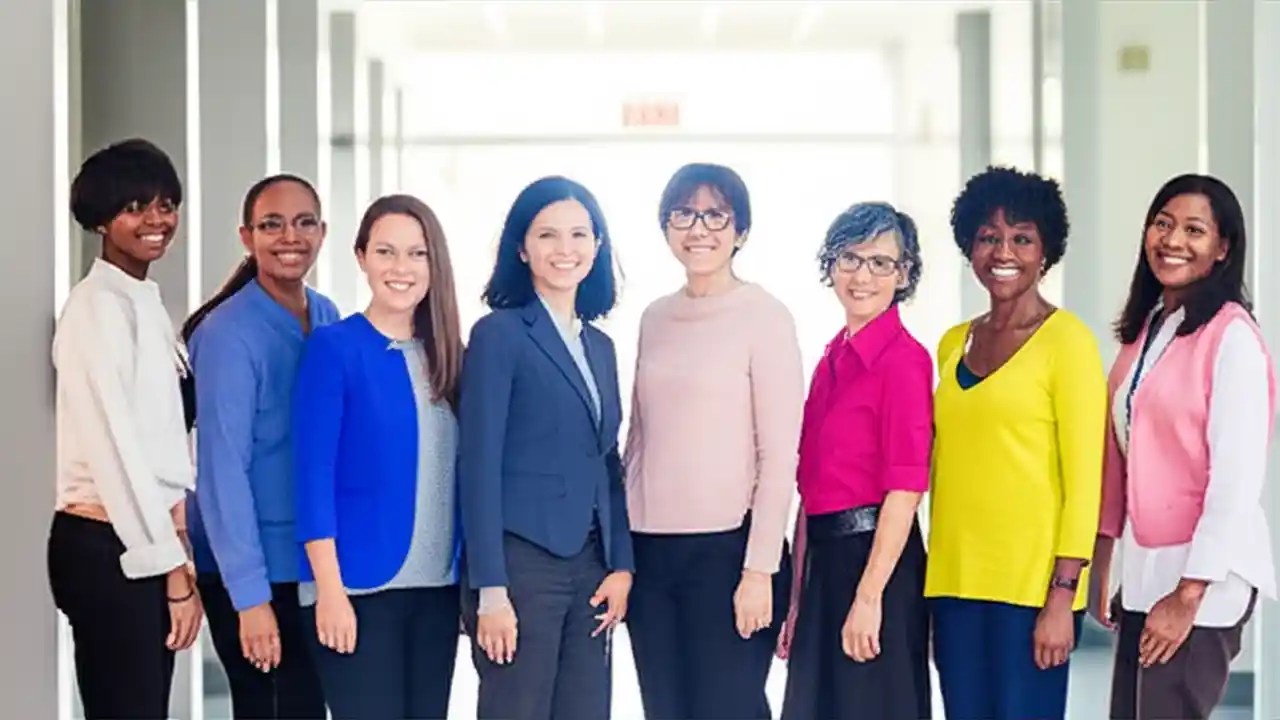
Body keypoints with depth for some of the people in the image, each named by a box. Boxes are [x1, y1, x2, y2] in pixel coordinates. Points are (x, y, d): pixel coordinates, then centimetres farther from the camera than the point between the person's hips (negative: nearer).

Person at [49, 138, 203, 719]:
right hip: (109, 549, -9)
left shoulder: (145, 301, 16)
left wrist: (178, 554, 8)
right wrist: (175, 570, -15)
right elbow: (116, 446, -17)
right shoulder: (99, 305, -12)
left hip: (145, 543, 9)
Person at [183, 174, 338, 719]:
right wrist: (250, 594, -22)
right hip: (256, 571, -7)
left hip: (317, 560, 7)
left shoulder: (328, 318, 5)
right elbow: (222, 470, -19)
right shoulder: (229, 333, -16)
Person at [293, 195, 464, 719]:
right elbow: (314, 478, -10)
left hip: (438, 587, 5)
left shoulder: (448, 354, 10)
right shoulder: (333, 348, -6)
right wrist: (330, 589, -15)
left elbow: (459, 475, 13)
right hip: (359, 587, -5)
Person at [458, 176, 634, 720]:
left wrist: (622, 565, 5)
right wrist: (490, 589, -14)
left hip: (590, 568, 6)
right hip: (521, 565, -6)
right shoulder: (499, 333, -5)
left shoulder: (599, 346, 15)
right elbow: (478, 466, -9)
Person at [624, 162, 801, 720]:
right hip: (649, 549, 5)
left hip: (726, 548, -5)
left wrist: (760, 570, -13)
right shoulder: (655, 318, 12)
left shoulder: (764, 317, -4)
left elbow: (780, 456, -8)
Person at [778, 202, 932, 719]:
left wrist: (868, 597, -19)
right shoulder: (834, 356, 12)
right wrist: (798, 593, 13)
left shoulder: (904, 359, -11)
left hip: (875, 556, -8)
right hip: (824, 558, 8)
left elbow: (905, 489, -16)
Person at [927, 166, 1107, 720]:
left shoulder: (1066, 340, -5)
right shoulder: (953, 343, 13)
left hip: (1031, 585, -6)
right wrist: (933, 584, 12)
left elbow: (1085, 478, -8)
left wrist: (1062, 598, -13)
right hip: (954, 579, 6)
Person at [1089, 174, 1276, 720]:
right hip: (1144, 573, 7)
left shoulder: (1232, 336, -12)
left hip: (1203, 579, -7)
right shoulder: (1144, 330, 12)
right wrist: (1100, 564, 11)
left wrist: (1189, 593, -17)